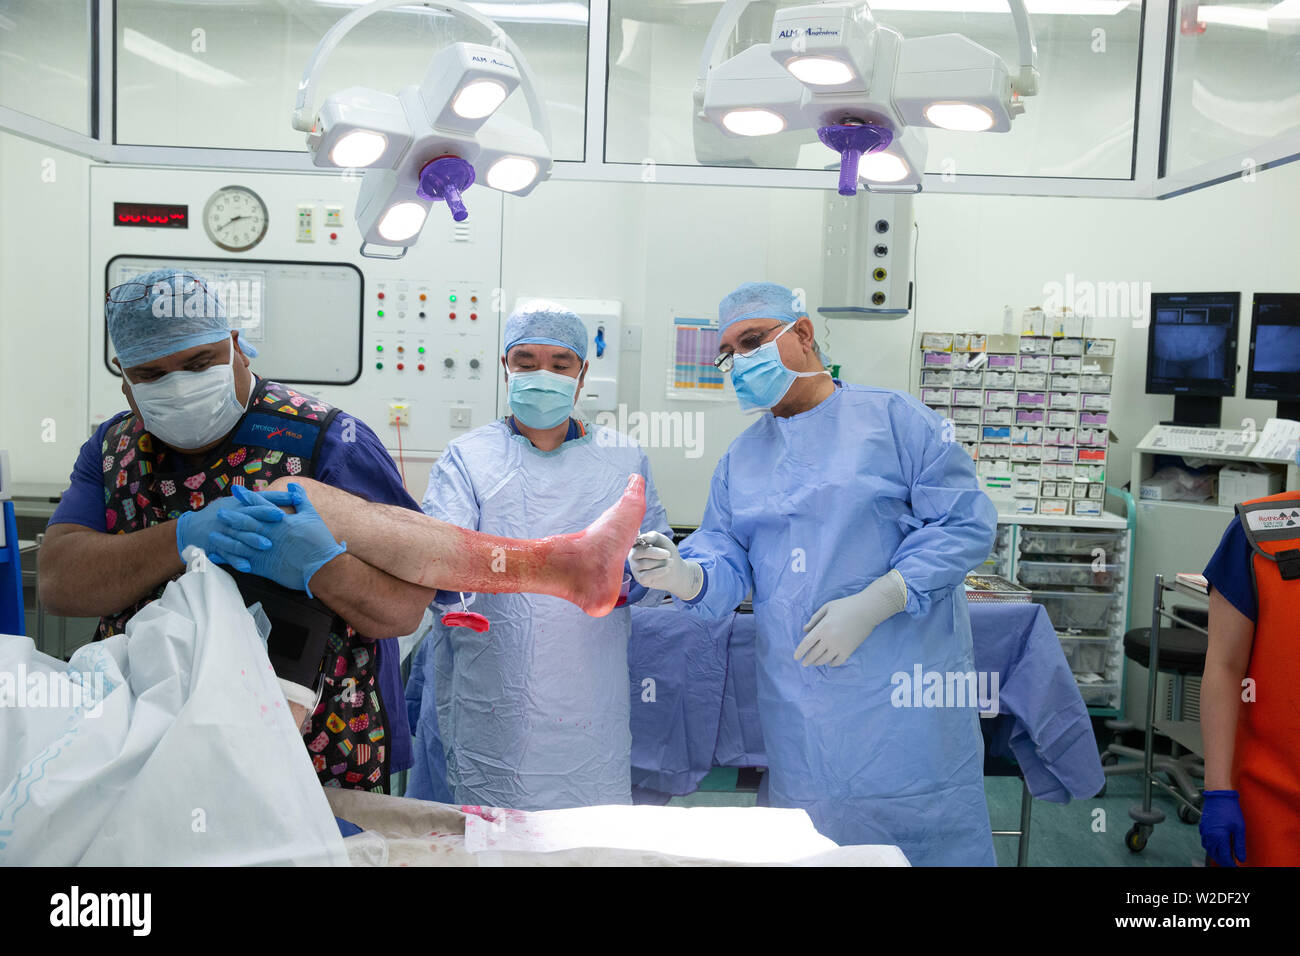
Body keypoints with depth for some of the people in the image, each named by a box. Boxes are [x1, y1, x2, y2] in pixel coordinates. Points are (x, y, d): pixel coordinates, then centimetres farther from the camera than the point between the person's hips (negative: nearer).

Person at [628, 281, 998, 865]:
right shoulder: (740, 460, 13)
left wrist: (874, 602, -19)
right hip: (797, 704, 4)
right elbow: (727, 563, 8)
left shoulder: (893, 418, -2)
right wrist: (686, 576, -17)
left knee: (929, 837, 5)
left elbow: (966, 522, -9)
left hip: (905, 690, -4)